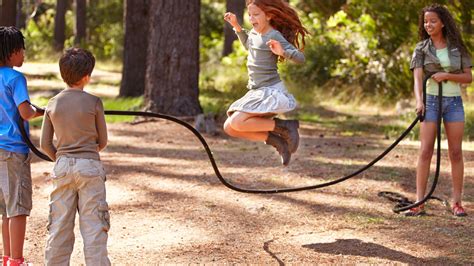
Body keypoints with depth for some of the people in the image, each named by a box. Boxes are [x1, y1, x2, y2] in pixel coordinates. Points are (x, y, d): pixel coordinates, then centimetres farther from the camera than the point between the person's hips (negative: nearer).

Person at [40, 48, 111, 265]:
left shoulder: (53, 104, 3)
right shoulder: (93, 103, -7)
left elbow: (44, 144, 5)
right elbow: (103, 142, 1)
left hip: (62, 166, 4)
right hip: (90, 166, -4)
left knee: (59, 224, 9)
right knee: (93, 223, -1)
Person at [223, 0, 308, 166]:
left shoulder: (274, 36, -14)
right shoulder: (254, 33, 11)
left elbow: (300, 58, -21)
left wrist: (282, 51, -40)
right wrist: (237, 26, 23)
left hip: (270, 91, -9)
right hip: (257, 92, 9)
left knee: (237, 122, -24)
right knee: (229, 128, 1)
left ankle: (284, 127, -11)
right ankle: (277, 141, 2)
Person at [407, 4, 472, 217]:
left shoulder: (456, 47, 5)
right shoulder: (422, 49, 1)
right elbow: (418, 78, -11)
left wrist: (447, 75, -14)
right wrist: (419, 101, -29)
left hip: (454, 101, 1)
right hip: (431, 101, -1)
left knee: (456, 152, 1)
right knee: (426, 151, -7)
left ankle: (457, 202, 8)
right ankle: (419, 203, -8)